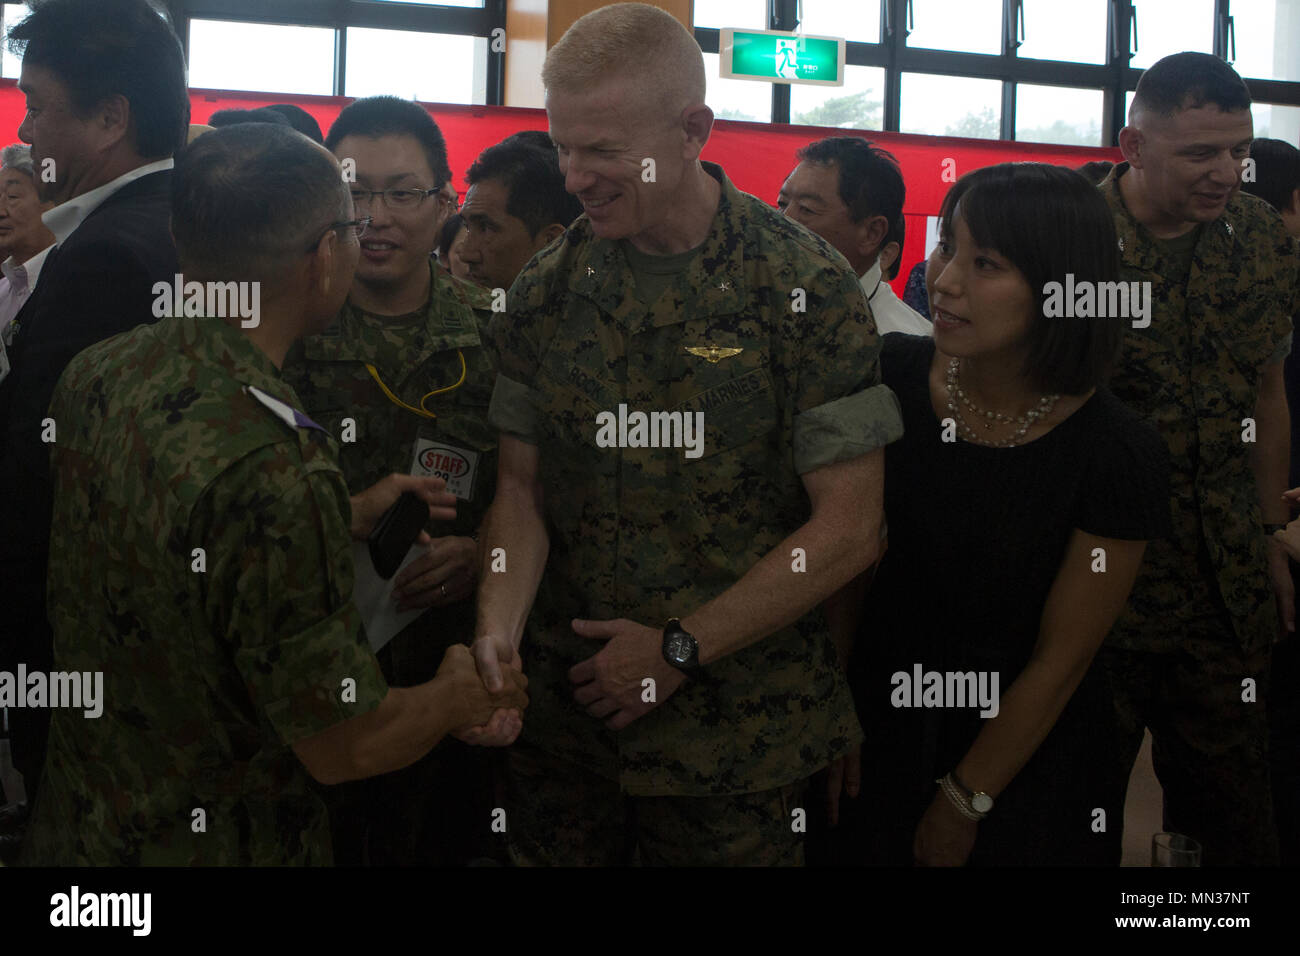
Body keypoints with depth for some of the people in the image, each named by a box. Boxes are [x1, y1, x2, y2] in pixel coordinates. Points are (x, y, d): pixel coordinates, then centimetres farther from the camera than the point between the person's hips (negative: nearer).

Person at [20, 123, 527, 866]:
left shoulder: (96, 373, -8)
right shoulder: (272, 470, -32)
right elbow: (346, 748, -23)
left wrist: (347, 520, 11)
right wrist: (456, 699, -5)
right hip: (216, 842, -7)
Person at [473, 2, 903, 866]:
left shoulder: (807, 288, -12)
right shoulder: (545, 290, 1)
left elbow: (848, 531, -13)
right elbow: (522, 486, 5)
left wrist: (681, 648, -12)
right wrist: (498, 626, -13)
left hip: (733, 736, -3)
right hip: (563, 713, 4)